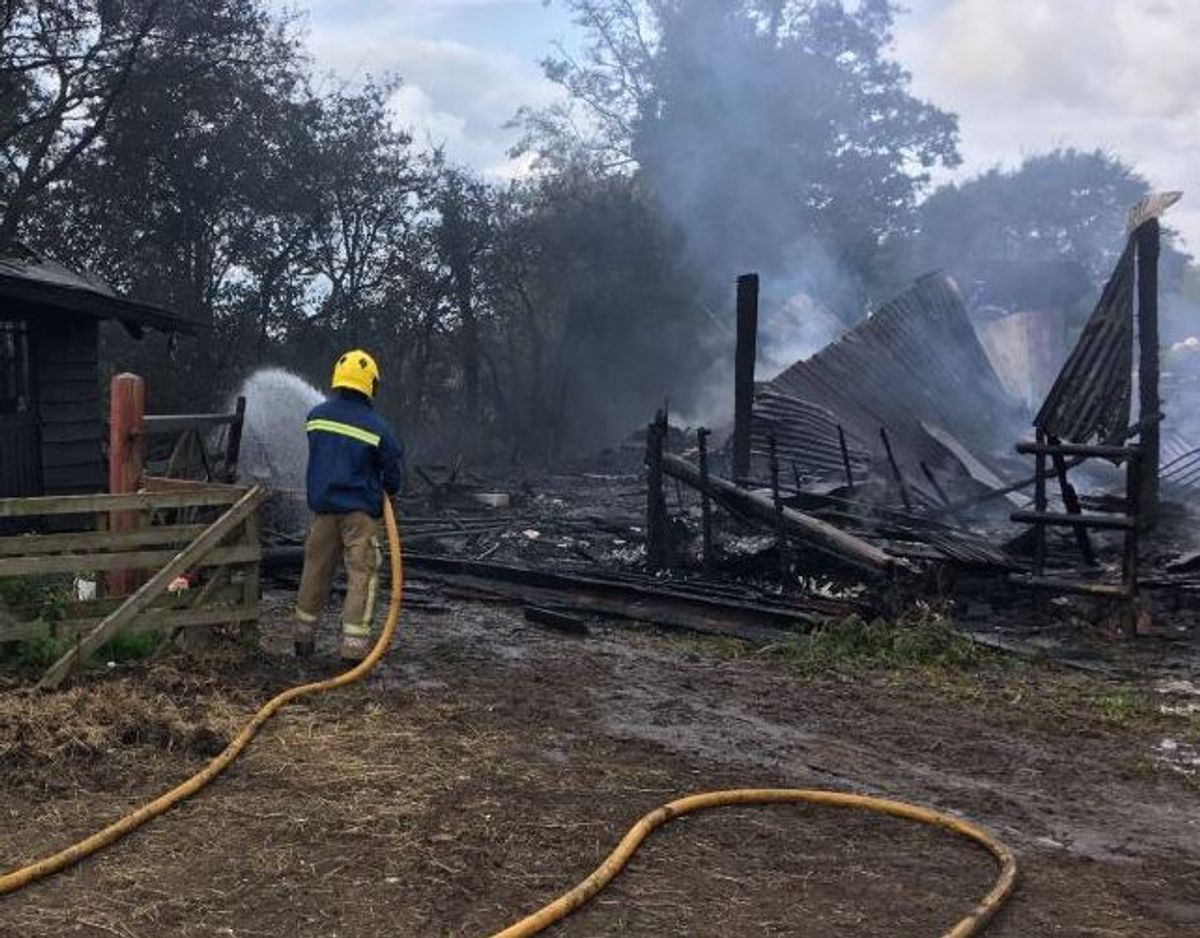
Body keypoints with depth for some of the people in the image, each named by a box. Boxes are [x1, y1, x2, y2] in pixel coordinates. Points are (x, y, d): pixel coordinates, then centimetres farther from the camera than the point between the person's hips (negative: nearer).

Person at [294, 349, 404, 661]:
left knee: (316, 571, 16)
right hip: (360, 510, -5)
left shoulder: (315, 416, 1)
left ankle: (303, 637, 27)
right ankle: (354, 645, -4)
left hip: (323, 506, 5)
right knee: (362, 576, 1)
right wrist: (386, 493, 16)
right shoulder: (377, 427, -12)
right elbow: (394, 471, -4)